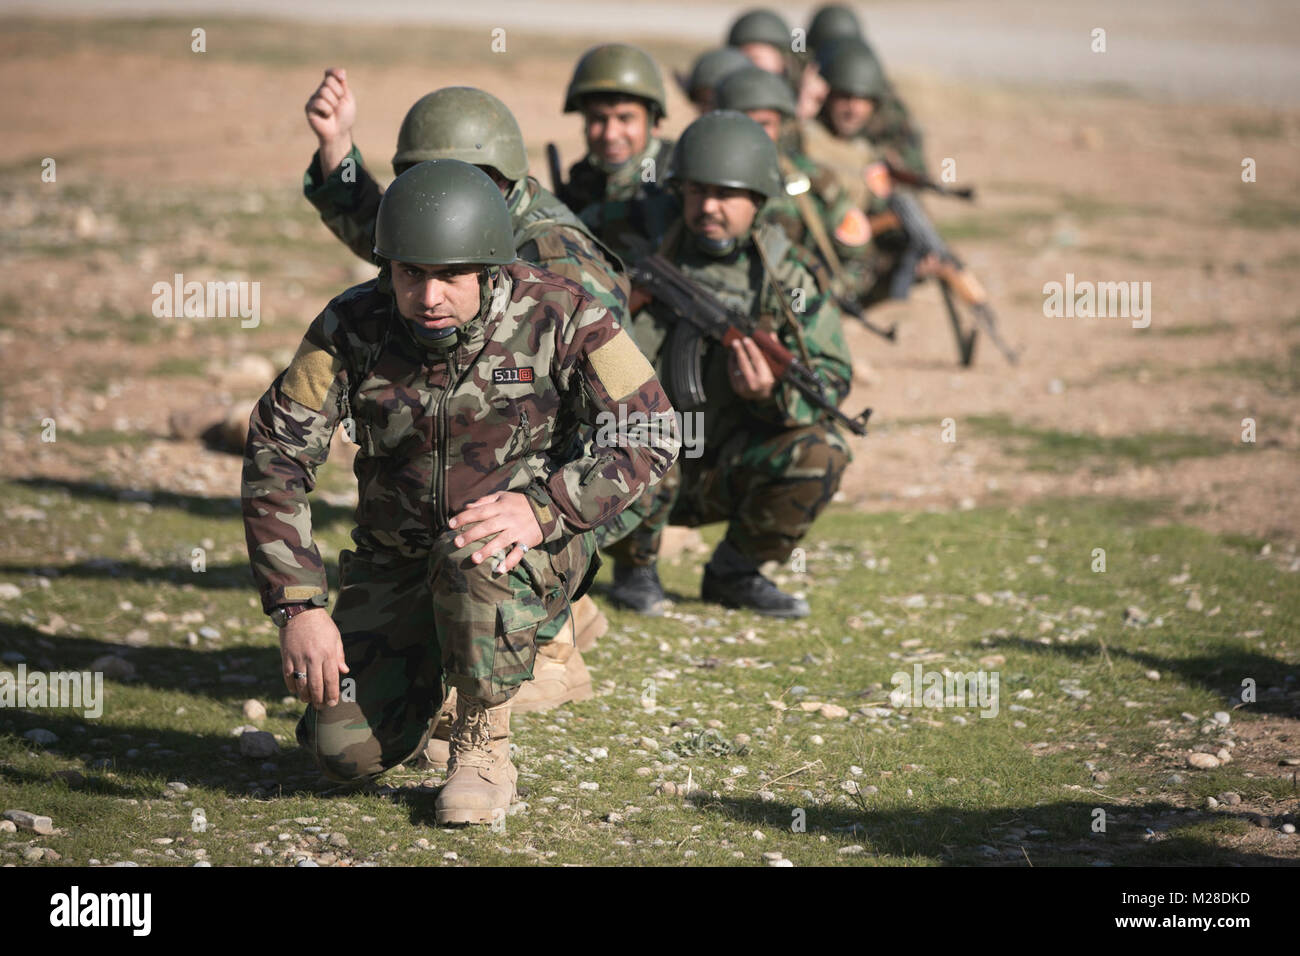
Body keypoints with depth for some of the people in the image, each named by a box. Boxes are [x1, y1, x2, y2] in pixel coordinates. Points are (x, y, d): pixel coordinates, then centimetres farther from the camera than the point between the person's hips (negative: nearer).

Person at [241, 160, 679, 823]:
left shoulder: (556, 316, -17)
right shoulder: (352, 328, -13)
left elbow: (650, 433, -17)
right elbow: (275, 460, -13)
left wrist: (542, 508, -32)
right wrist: (298, 609, -23)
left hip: (531, 553, -2)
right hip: (395, 563, 2)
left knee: (475, 551, -38)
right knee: (346, 751, -13)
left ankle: (483, 746, -14)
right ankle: (423, 681, 23)